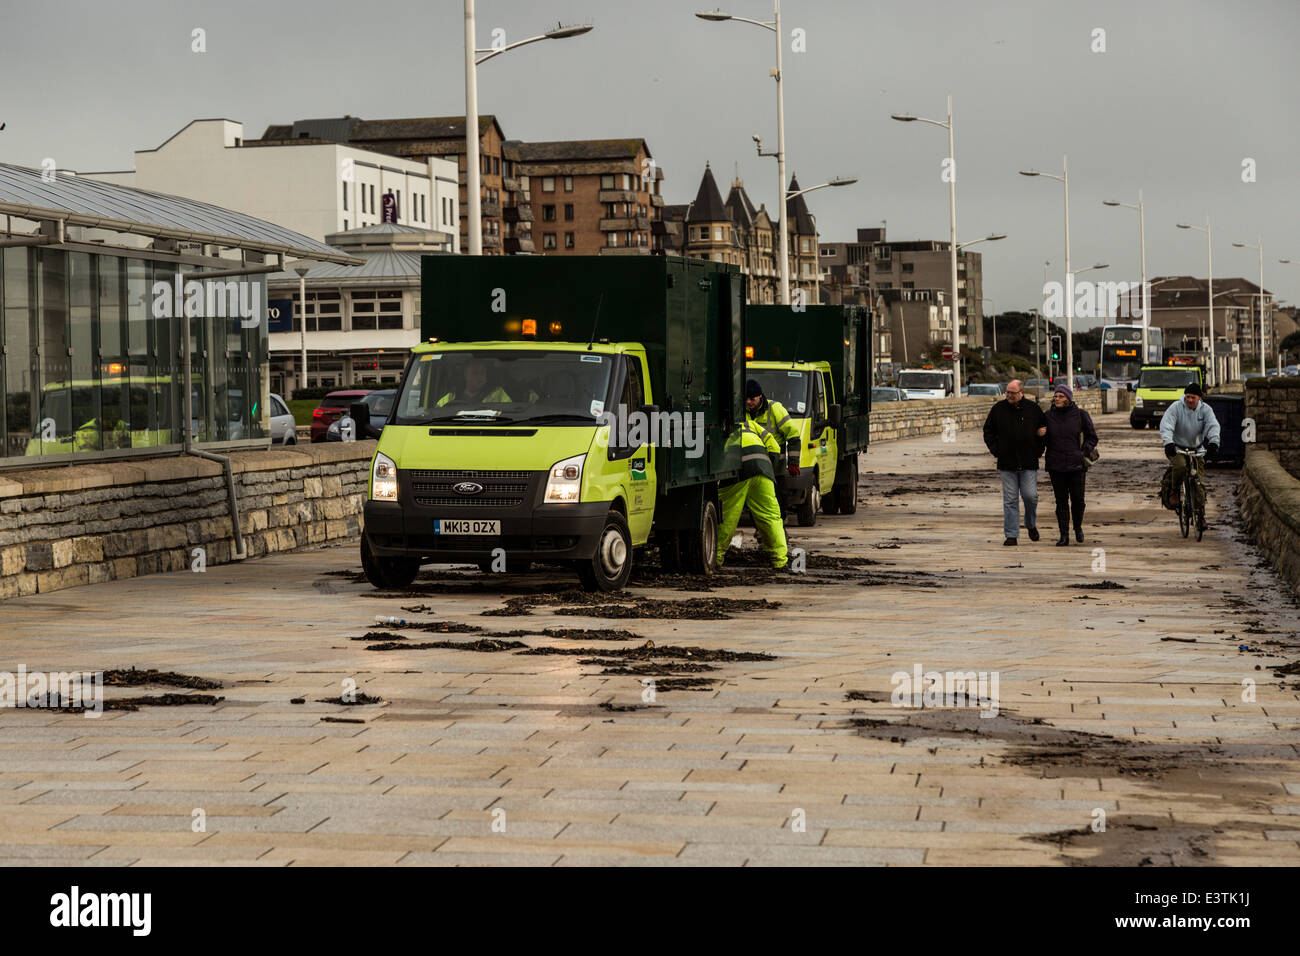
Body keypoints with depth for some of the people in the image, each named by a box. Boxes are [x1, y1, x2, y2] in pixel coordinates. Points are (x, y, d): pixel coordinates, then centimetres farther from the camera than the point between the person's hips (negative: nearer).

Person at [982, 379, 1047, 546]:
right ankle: (1011, 535, 5)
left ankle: (1031, 525, 23)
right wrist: (995, 449, 1)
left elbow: (1045, 428, 16)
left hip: (1028, 463, 0)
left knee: (1030, 496, -5)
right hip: (1007, 462, 1)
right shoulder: (998, 409, 4)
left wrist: (1039, 449, 6)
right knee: (1010, 500, 1)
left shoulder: (1033, 409, 4)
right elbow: (988, 431, 12)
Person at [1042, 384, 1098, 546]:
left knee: (1078, 499, -2)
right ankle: (1064, 535, 6)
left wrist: (1085, 453, -6)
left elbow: (1092, 437, 7)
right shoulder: (1048, 416, 2)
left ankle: (1078, 527, 24)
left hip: (1076, 465, -1)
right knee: (1061, 501, 1)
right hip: (1056, 466, 1)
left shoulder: (1080, 415, -1)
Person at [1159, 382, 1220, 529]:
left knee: (1199, 482, -4)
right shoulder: (1176, 408, -13)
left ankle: (1201, 516, 5)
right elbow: (1166, 425, -24)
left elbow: (1213, 426, -18)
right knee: (1180, 465, -34)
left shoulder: (1205, 410, -5)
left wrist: (1213, 442, -39)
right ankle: (1173, 492, -8)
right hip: (1177, 448, -3)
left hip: (1196, 449, 3)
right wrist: (1168, 443, -42)